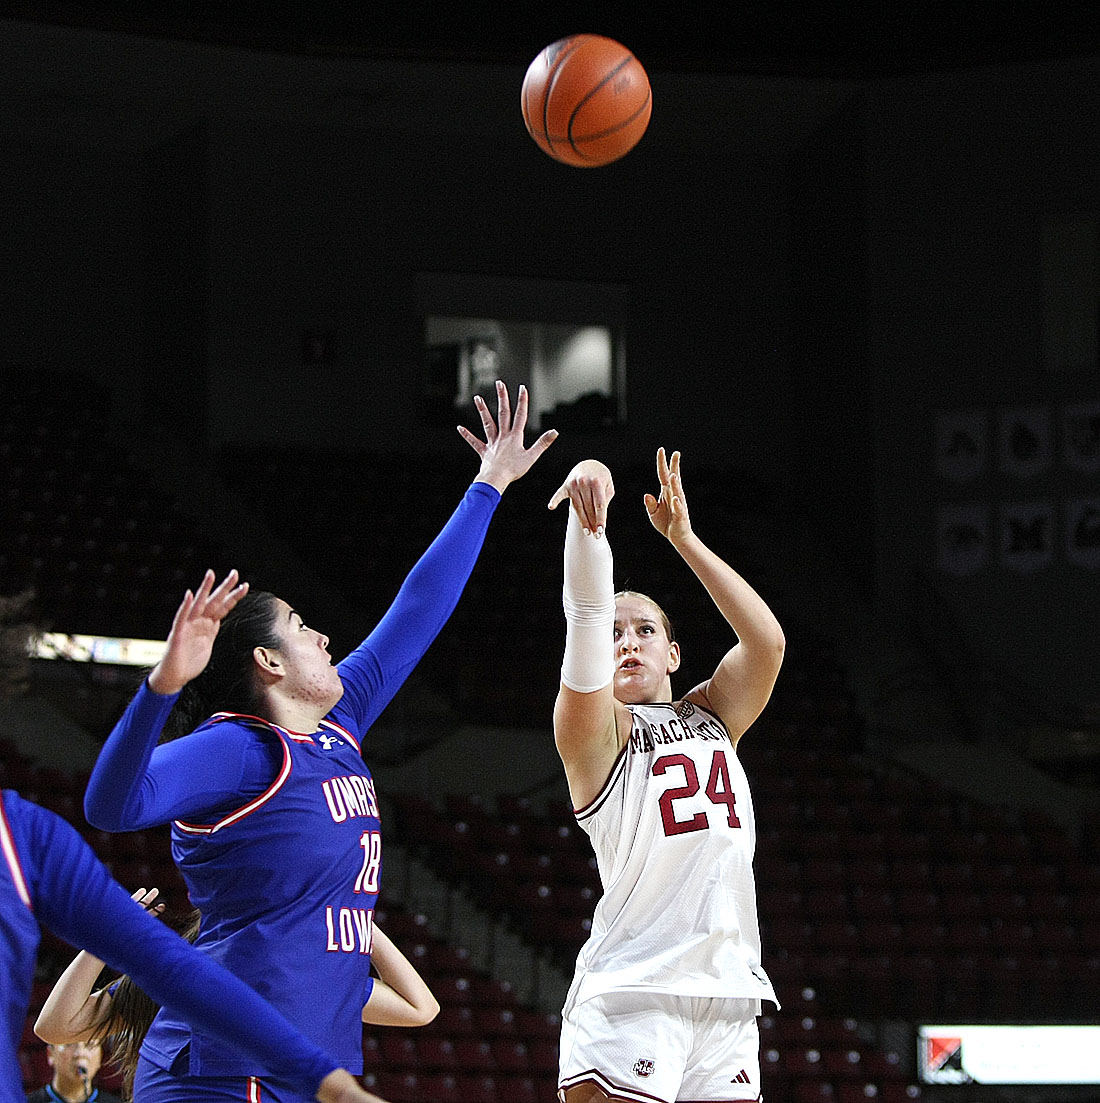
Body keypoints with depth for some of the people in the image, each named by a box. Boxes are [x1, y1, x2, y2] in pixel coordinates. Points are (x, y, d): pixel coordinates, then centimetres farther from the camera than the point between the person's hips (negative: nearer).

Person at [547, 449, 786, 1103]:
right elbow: (588, 614, -11)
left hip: (730, 988, 5)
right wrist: (589, 513, -26)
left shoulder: (712, 717, 21)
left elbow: (767, 640, 5)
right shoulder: (596, 731, 5)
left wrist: (683, 538, 3)